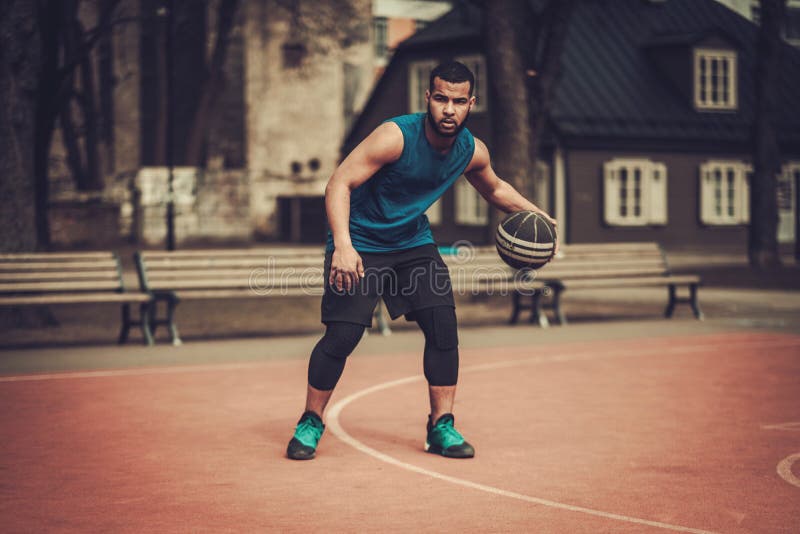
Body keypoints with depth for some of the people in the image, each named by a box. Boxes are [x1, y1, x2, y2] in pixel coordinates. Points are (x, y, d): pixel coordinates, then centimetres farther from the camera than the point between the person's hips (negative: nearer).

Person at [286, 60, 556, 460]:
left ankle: (441, 427, 7)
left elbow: (494, 189, 16)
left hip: (414, 243, 5)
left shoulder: (472, 152, -7)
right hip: (359, 244, -5)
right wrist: (343, 245, -41)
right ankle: (310, 423, 9)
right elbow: (339, 184, -29)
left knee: (444, 326, -8)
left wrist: (533, 213, 1)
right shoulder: (395, 137, -26)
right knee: (341, 335, -13)